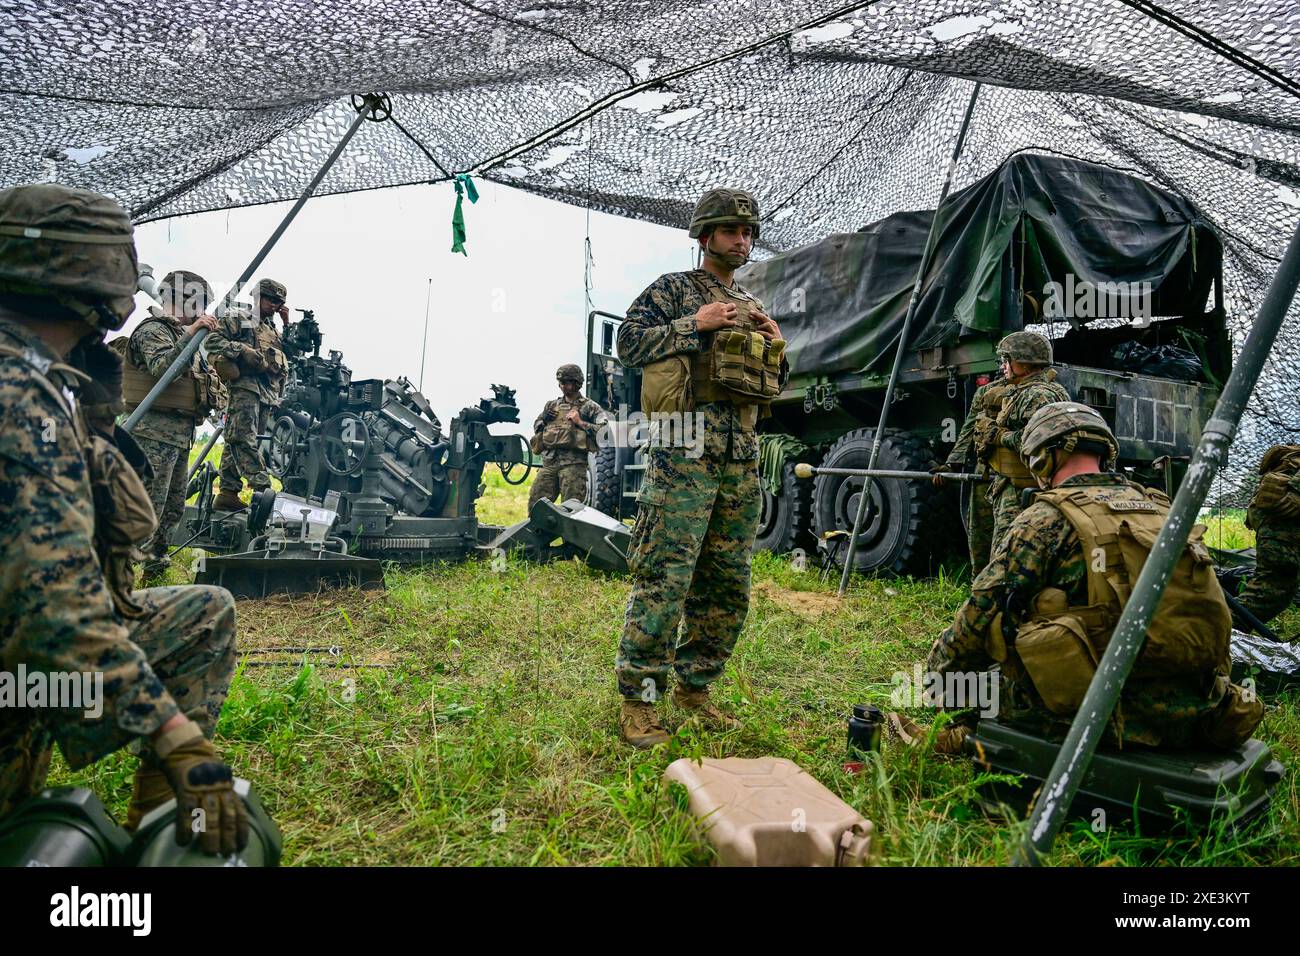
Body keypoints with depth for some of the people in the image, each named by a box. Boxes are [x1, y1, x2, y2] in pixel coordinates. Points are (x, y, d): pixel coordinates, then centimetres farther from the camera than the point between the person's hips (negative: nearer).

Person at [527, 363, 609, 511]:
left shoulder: (590, 407, 5)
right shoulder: (551, 405, 21)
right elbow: (536, 428, 30)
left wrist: (581, 423, -9)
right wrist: (544, 420, 8)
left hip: (573, 464, -5)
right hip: (549, 462, 5)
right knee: (535, 503, 1)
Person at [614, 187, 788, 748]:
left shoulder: (752, 306, 23)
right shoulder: (672, 289, 5)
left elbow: (772, 388, 26)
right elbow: (629, 344, -7)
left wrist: (778, 349, 7)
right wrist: (695, 324, -11)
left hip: (742, 458, 7)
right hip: (685, 452, -7)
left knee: (728, 586, 9)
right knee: (663, 579, -10)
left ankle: (694, 687, 22)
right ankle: (638, 700, -2)